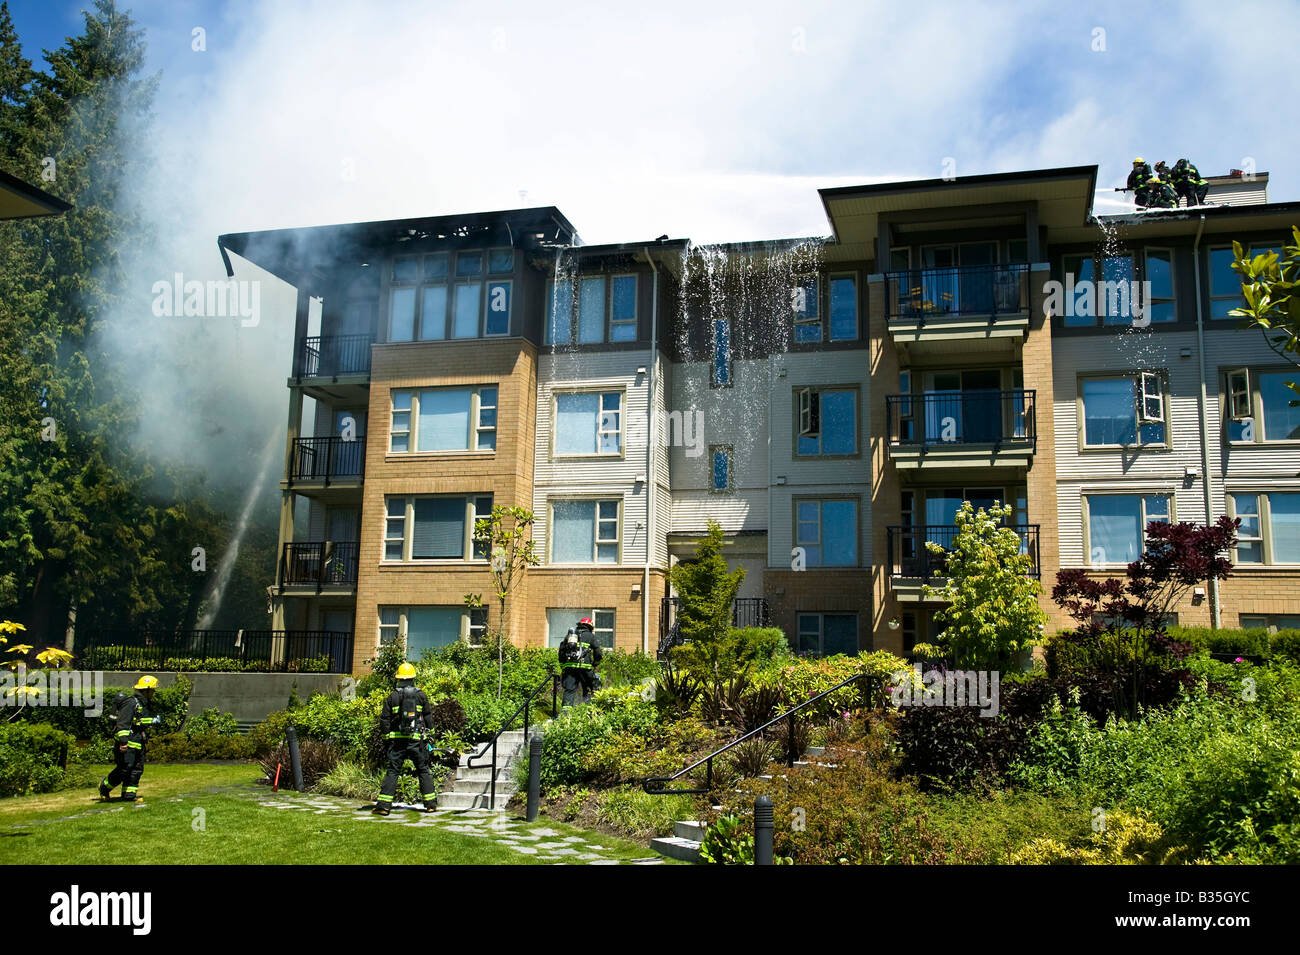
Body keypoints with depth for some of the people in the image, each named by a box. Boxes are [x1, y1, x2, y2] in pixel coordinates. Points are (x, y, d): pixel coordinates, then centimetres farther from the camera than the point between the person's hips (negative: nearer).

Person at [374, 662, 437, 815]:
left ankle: (384, 805, -2)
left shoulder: (393, 696, 1)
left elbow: (384, 719, 2)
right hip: (417, 739, 0)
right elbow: (429, 717, 7)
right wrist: (427, 733, 17)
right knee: (423, 771, 9)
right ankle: (430, 803, 11)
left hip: (396, 739, 0)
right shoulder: (421, 695, 3)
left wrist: (386, 736, 10)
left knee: (392, 771, 3)